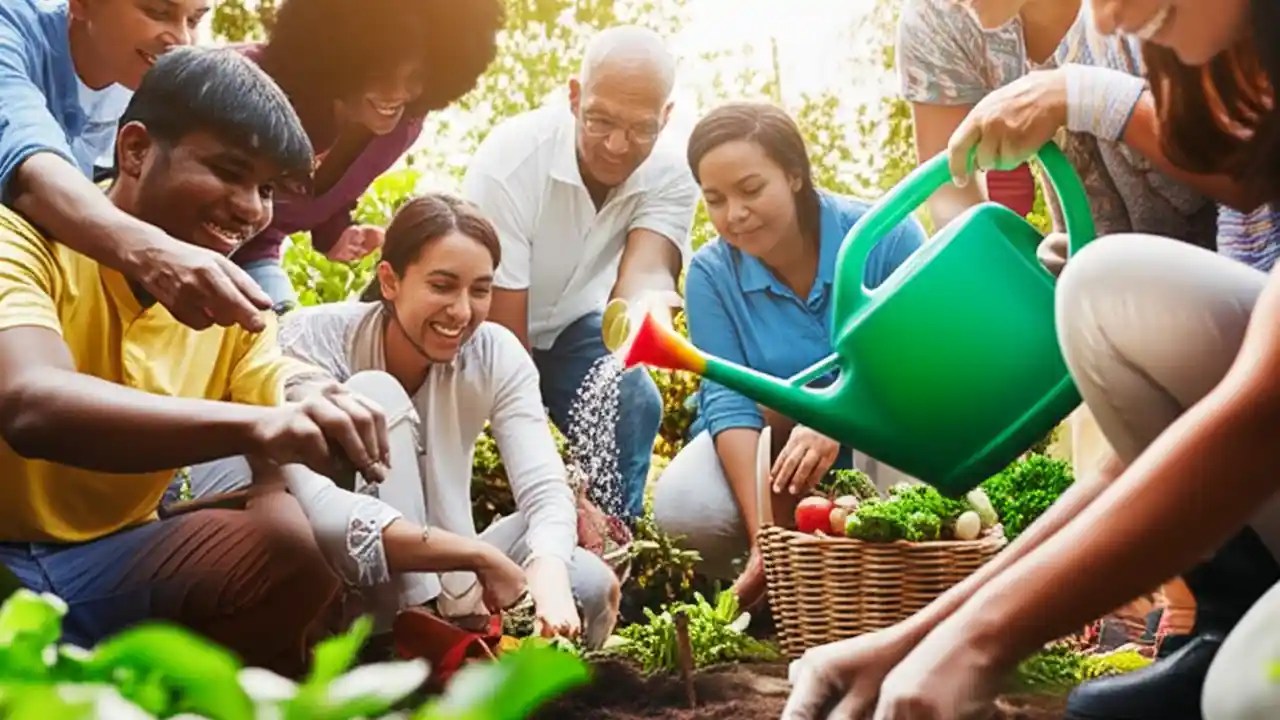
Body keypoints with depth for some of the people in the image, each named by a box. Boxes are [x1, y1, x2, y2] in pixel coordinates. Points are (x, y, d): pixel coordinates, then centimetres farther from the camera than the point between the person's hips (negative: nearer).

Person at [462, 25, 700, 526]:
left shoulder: (671, 176, -21)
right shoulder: (509, 162, -32)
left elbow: (646, 274, -38)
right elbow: (503, 339, -32)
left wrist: (648, 316, -65)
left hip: (568, 325, 3)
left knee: (635, 404, -24)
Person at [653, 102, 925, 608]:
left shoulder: (888, 236, -18)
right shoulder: (711, 273, -12)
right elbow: (729, 402, -19)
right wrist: (763, 534, -32)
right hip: (764, 445, 1)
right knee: (683, 510, -30)